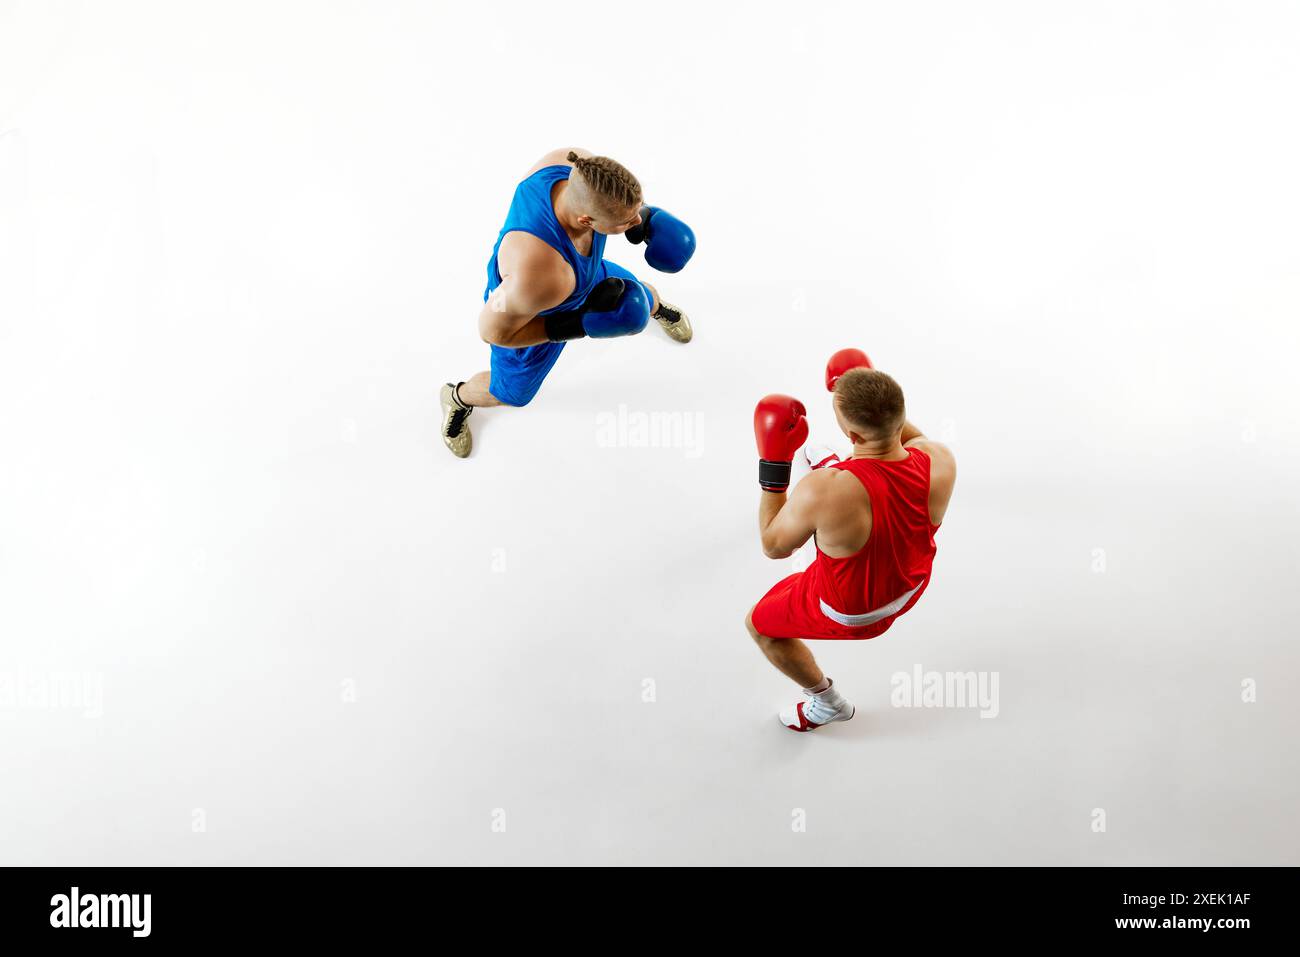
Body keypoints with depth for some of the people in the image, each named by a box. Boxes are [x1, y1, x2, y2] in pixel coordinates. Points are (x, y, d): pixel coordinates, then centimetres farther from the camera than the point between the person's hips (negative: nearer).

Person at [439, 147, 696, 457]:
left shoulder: (579, 164, -37)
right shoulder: (538, 274, -53)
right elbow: (492, 330, -32)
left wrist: (642, 217, -20)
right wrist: (581, 325, -31)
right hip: (532, 315, -5)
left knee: (642, 299, 32)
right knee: (511, 392, 26)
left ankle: (660, 308, 71)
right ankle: (457, 397, 61)